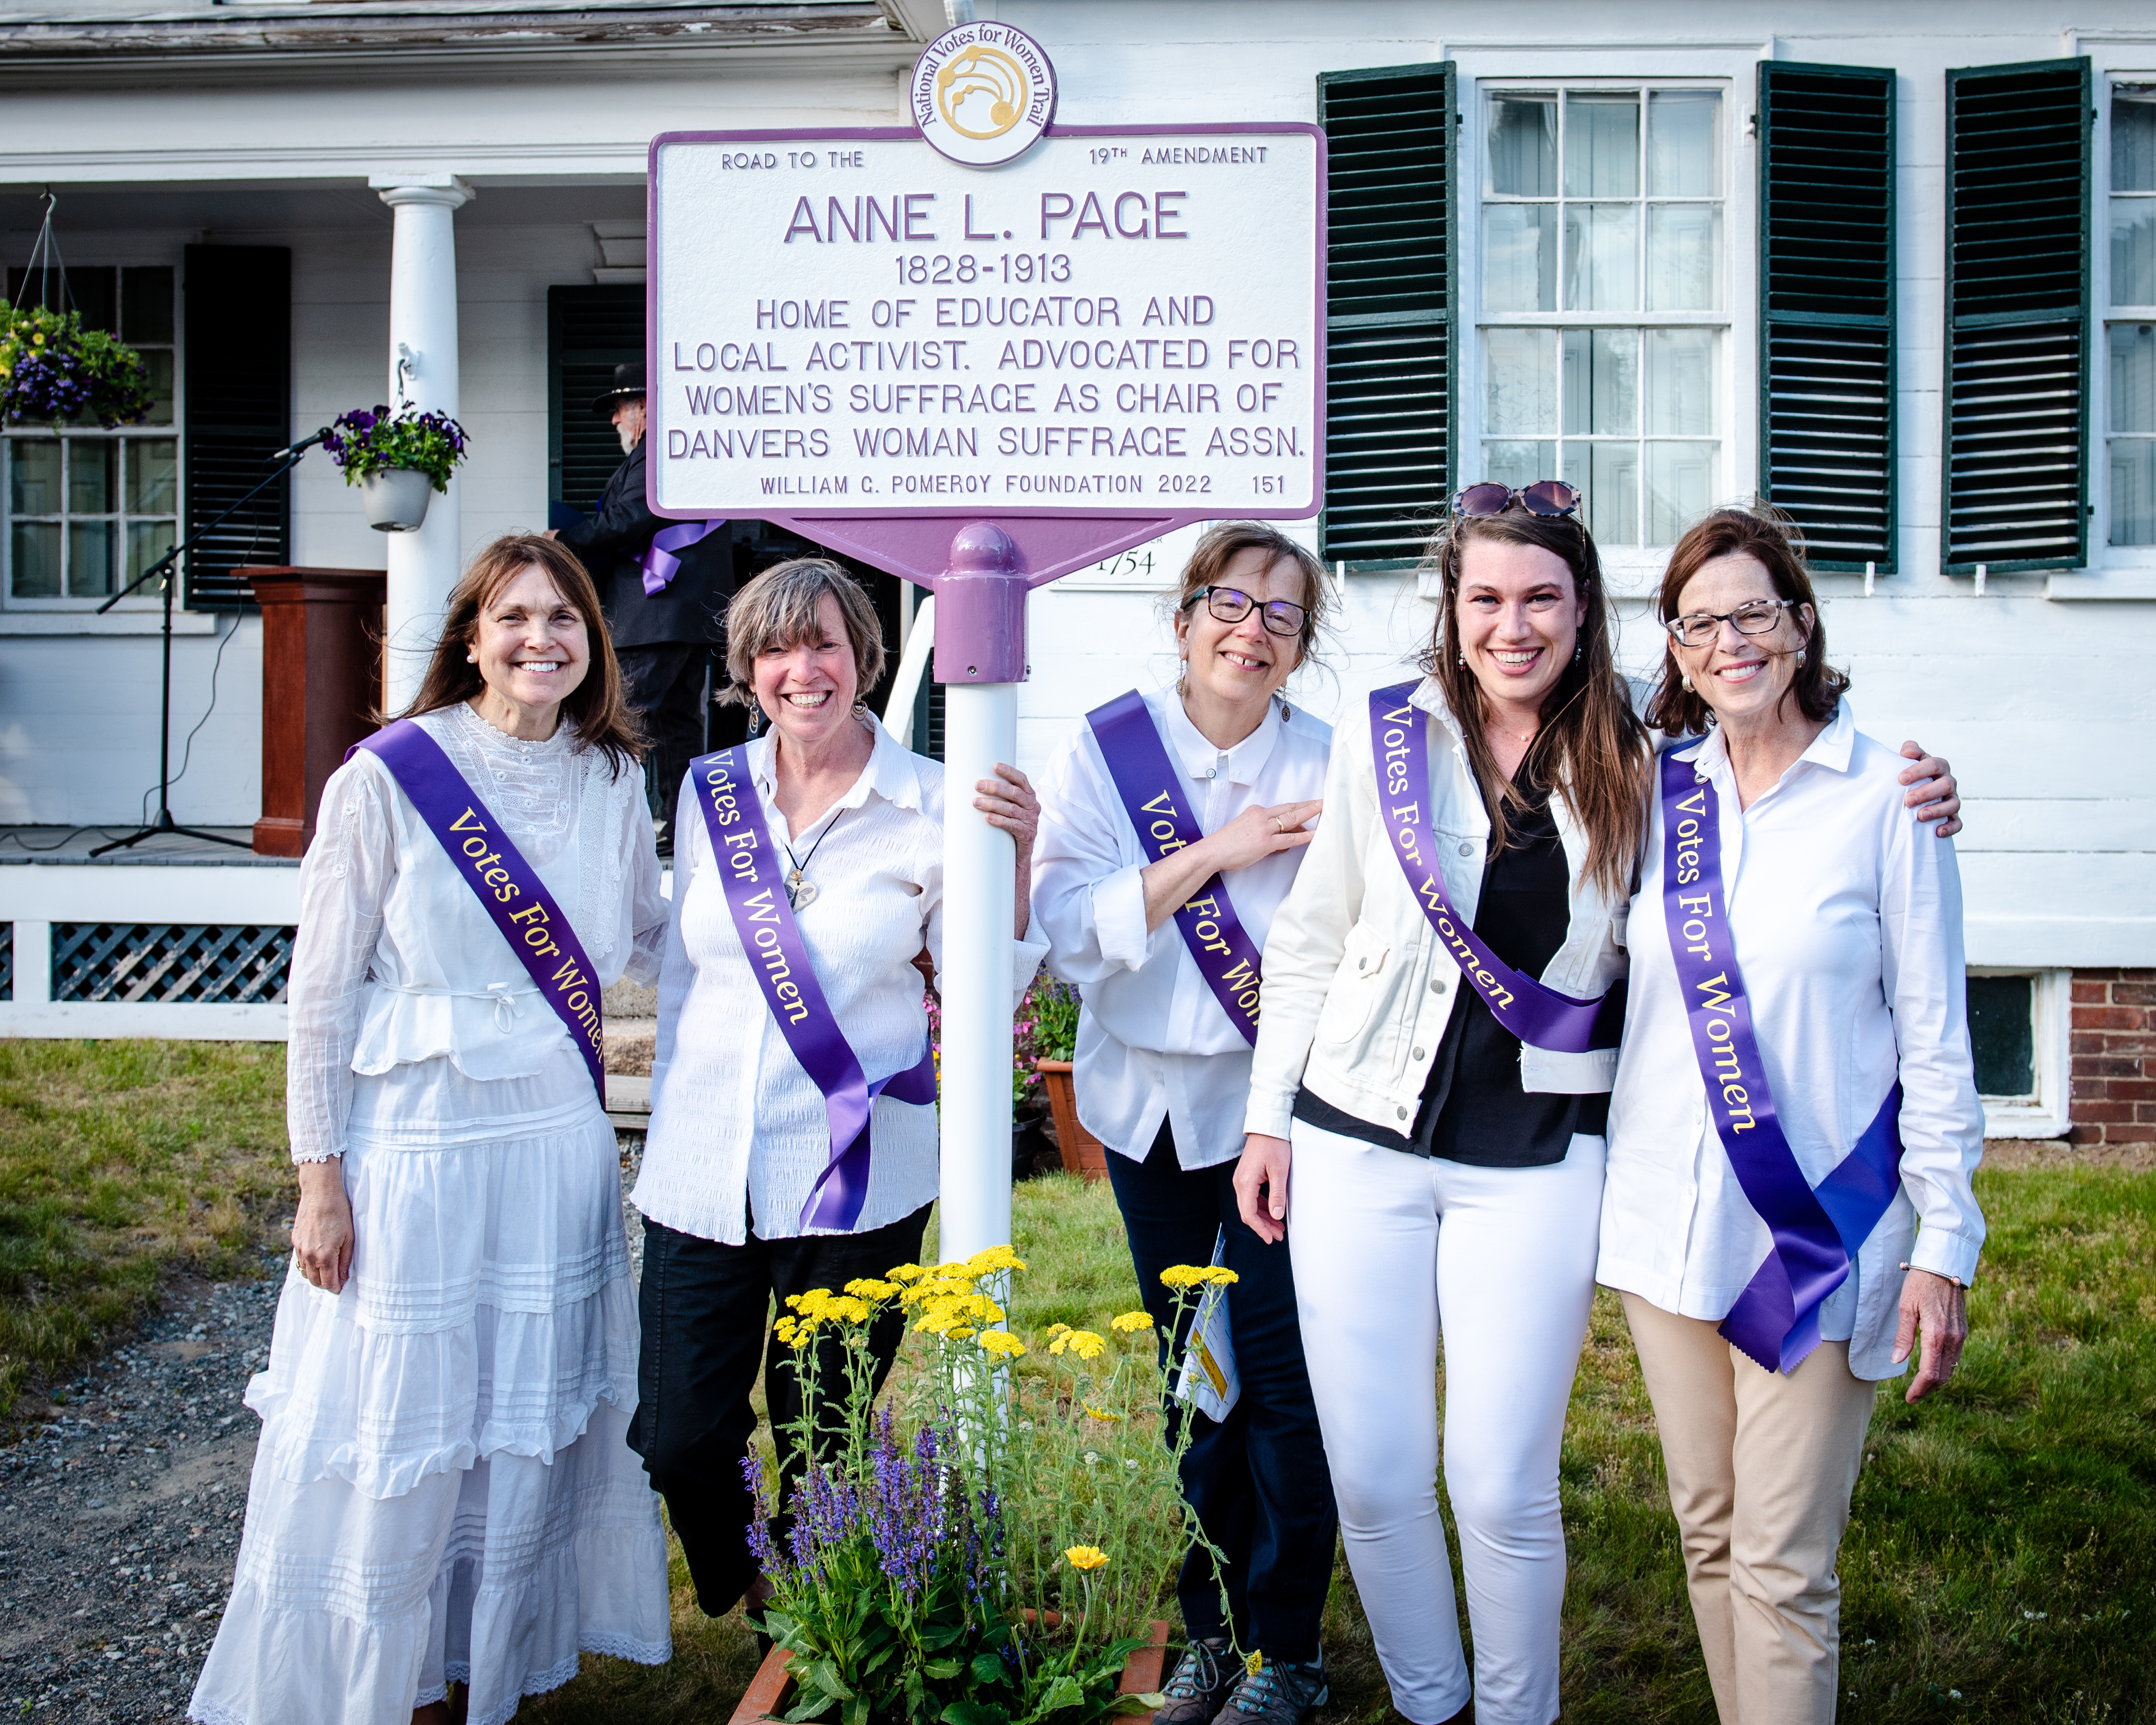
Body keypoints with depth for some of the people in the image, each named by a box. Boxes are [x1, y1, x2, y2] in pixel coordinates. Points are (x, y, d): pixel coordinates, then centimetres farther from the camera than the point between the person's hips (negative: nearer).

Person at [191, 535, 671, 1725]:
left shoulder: (612, 781, 3)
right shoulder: (390, 778, -10)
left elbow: (650, 945, 16)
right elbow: (322, 990, -6)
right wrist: (320, 1176, -8)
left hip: (559, 1144, 4)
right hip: (415, 1148, -4)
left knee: (528, 1428, 13)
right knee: (391, 1433, 4)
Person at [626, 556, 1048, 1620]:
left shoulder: (929, 806, -5)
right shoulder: (711, 792, 5)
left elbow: (989, 988, -6)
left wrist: (1013, 857, -19)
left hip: (857, 1181, -3)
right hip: (702, 1174, 3)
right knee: (678, 1443, 5)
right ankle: (735, 1615, 34)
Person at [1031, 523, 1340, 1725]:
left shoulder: (1329, 767, -5)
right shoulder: (1103, 751, -1)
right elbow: (1071, 929, -11)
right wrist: (1217, 853, -16)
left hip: (1278, 1099, -2)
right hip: (1147, 1098, 2)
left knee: (1281, 1375, -4)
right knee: (1189, 1373, 12)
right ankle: (1211, 1628, 27)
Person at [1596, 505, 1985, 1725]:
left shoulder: (1882, 795, -5)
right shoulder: (1658, 790, 5)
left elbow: (1934, 1034, -5)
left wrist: (1944, 1246, -7)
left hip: (1818, 1233, -4)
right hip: (1669, 1217, 4)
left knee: (1783, 1567, -2)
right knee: (1707, 1533, 14)